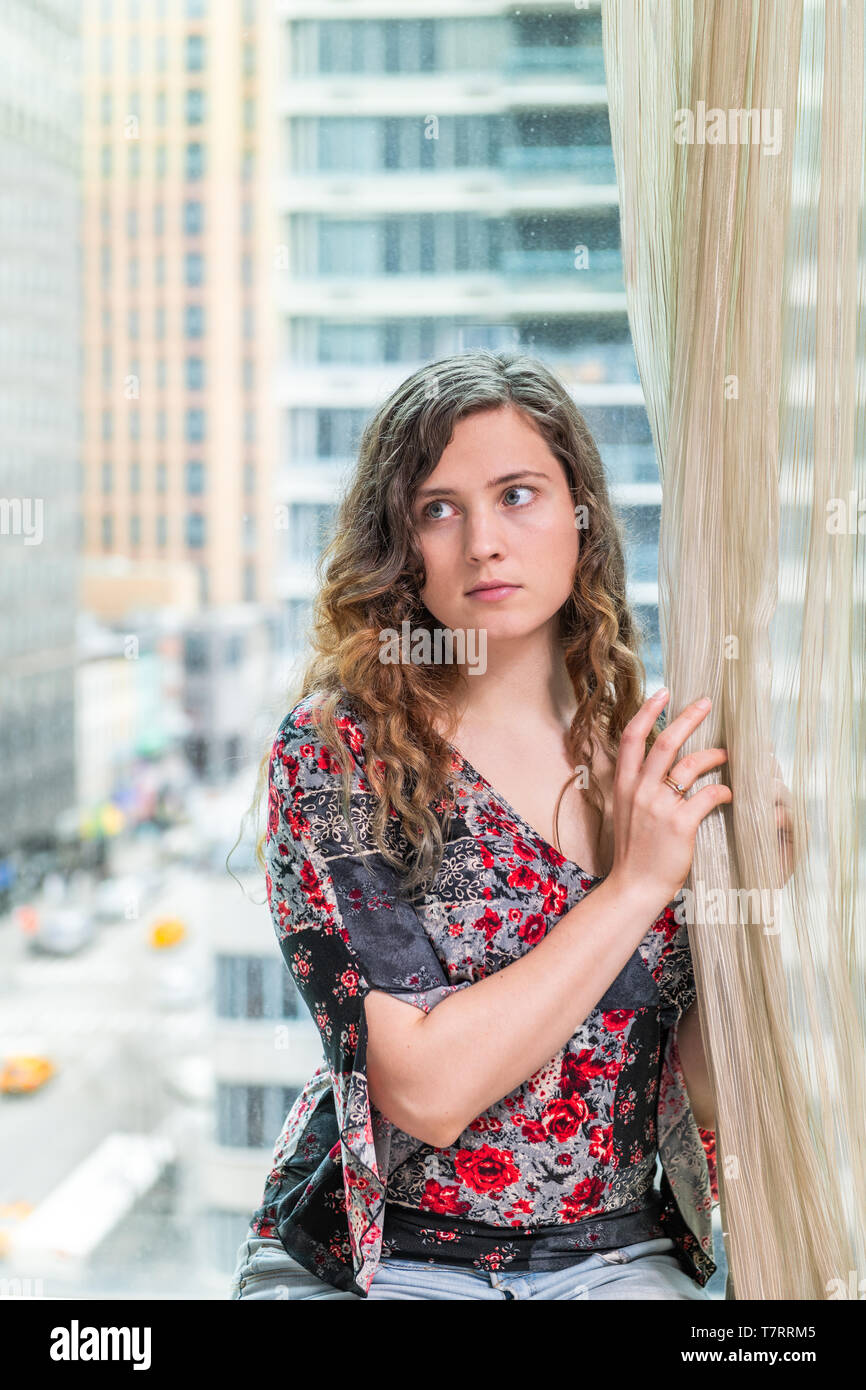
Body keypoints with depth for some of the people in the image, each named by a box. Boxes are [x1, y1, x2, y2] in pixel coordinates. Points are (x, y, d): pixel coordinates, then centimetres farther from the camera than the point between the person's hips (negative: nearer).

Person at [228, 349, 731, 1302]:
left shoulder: (649, 754, 0)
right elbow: (427, 1091, -18)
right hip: (374, 1266, -2)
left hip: (617, 1258, 3)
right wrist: (636, 884, -18)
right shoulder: (333, 751, -10)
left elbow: (706, 1090, 1)